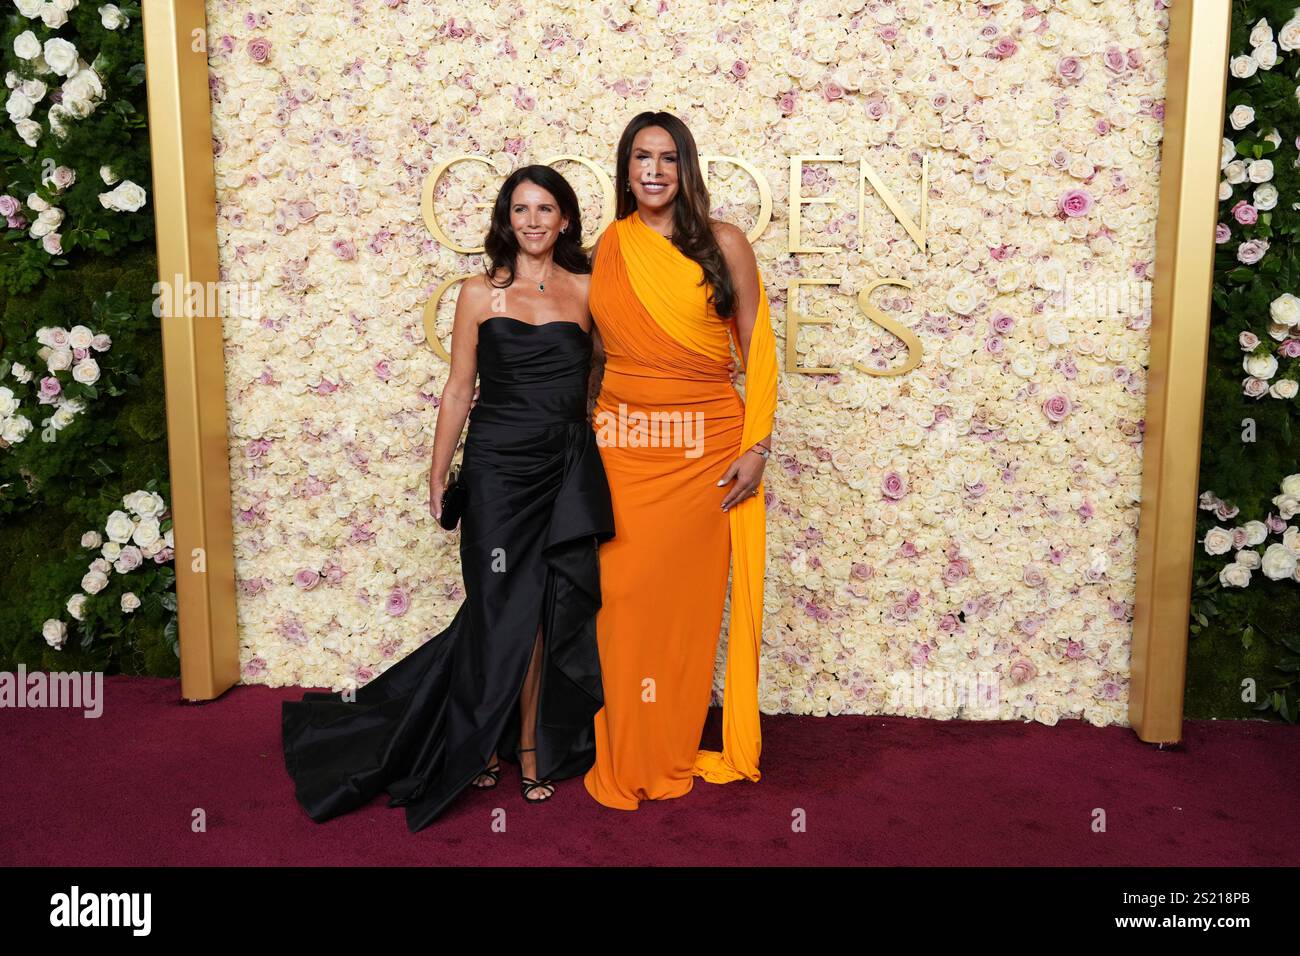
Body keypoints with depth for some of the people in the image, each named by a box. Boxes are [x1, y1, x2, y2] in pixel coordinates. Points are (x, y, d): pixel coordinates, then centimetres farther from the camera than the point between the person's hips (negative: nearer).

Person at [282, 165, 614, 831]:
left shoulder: (587, 290, 7)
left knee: (555, 611, 5)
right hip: (499, 465, -2)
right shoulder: (481, 292, 3)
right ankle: (479, 743, 22)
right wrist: (438, 474, 6)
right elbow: (459, 388, 5)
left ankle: (533, 744, 21)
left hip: (570, 469, 2)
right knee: (503, 610, 1)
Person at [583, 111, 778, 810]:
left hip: (706, 448, -2)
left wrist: (756, 446, -7)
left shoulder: (722, 244, 1)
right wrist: (588, 433, 8)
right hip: (624, 446, 2)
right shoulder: (609, 247, 9)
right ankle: (624, 759, 18)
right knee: (624, 597, 2)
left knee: (688, 599, 5)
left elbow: (757, 350, 0)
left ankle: (676, 753, 22)